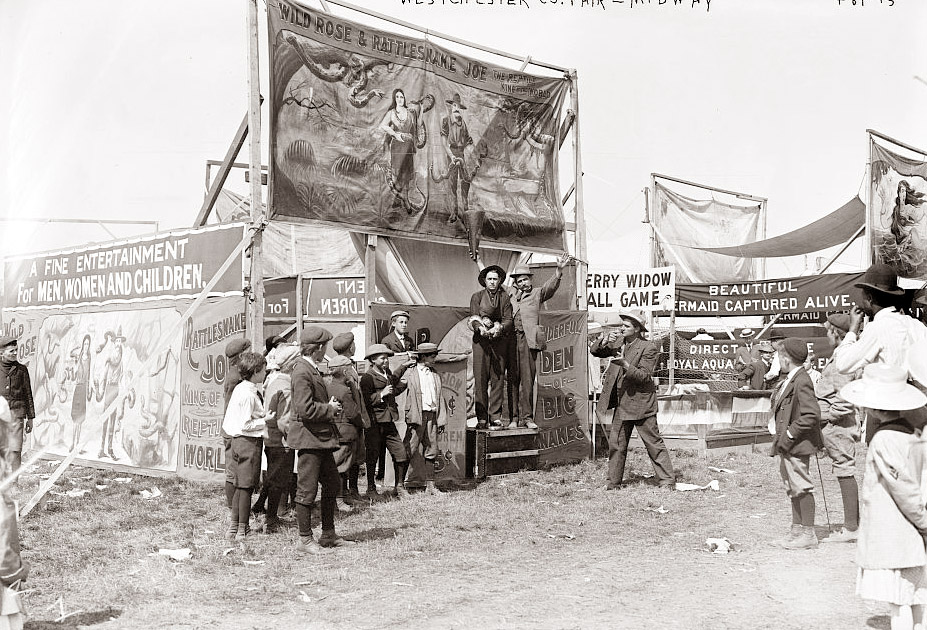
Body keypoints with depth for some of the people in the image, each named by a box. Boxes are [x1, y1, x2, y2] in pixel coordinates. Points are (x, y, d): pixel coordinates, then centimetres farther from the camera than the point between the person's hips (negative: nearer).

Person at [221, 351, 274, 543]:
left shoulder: (240, 388, 10)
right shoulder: (248, 394, -19)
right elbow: (245, 425, -20)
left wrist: (260, 416, 7)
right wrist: (265, 420, -10)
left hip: (238, 440, 10)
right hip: (248, 442, -10)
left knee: (240, 486, 16)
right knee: (246, 486, -3)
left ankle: (233, 527, 23)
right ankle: (242, 531, 3)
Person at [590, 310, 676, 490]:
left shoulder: (648, 348, -12)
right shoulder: (618, 343, 8)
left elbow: (644, 376, -18)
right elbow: (595, 351, 8)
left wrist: (625, 364, -31)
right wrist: (605, 341, -11)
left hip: (640, 403, -7)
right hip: (622, 404, 7)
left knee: (653, 442, -2)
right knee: (616, 443, 9)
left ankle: (667, 481, 5)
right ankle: (614, 483, 18)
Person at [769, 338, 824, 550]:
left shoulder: (801, 382, -19)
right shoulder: (790, 380, 10)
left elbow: (812, 414, -24)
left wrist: (790, 435, -21)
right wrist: (778, 431, 14)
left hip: (797, 445, -10)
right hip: (787, 445, 10)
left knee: (802, 487, -2)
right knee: (792, 488, 16)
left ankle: (808, 534, 7)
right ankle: (797, 530, 25)